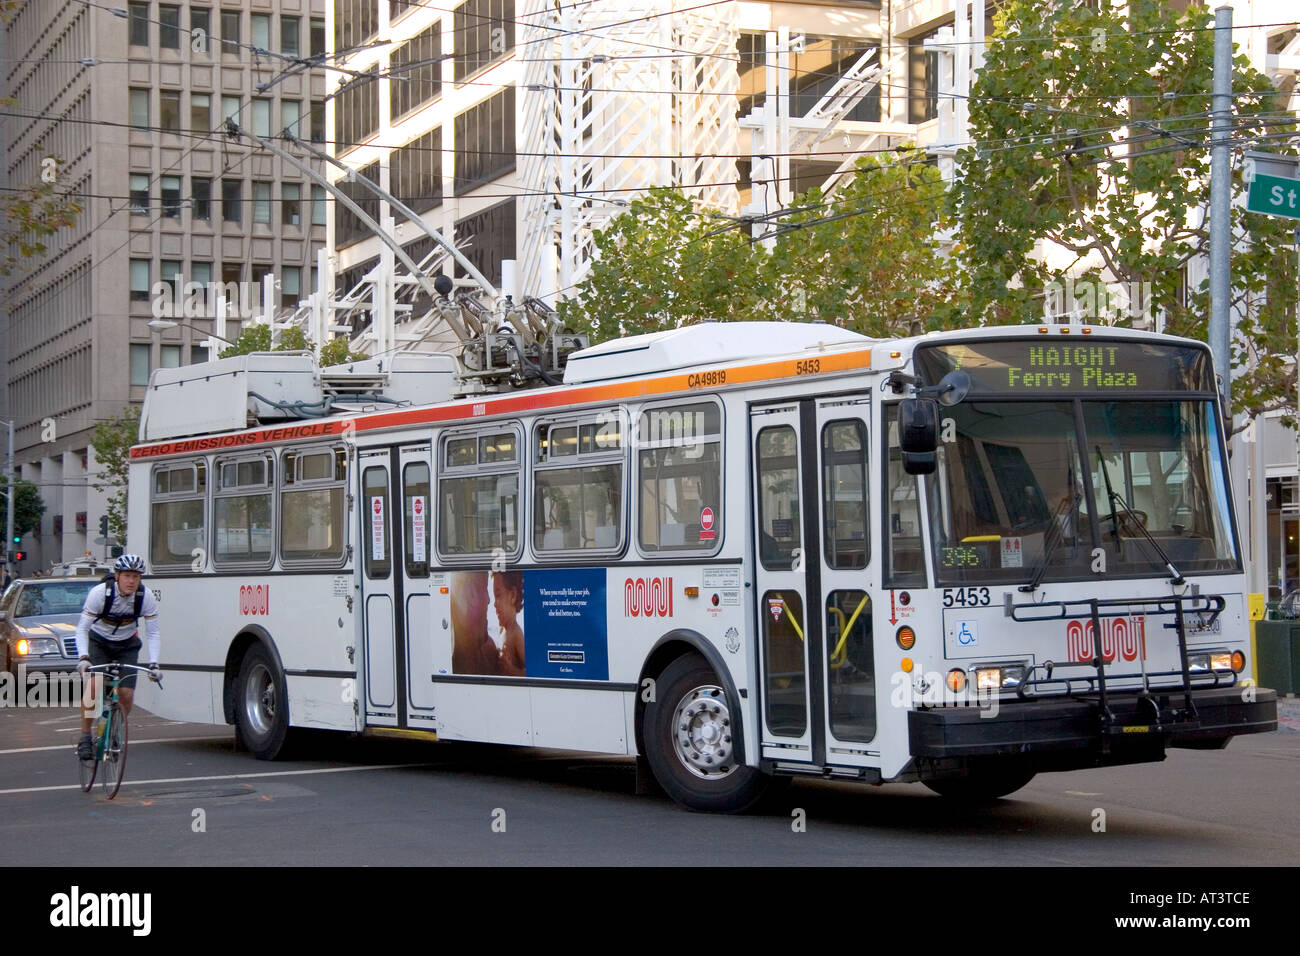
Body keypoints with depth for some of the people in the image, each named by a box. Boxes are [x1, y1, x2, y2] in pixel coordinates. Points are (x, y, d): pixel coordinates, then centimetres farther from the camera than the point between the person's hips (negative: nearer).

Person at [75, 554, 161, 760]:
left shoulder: (146, 596, -20)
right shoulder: (100, 593, -26)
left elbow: (152, 633, -14)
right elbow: (82, 628, -21)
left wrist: (153, 664, -26)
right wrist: (83, 656, -36)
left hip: (127, 645, 2)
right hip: (98, 642, -2)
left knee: (126, 694, -10)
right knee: (93, 685, -25)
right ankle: (85, 738, -15)